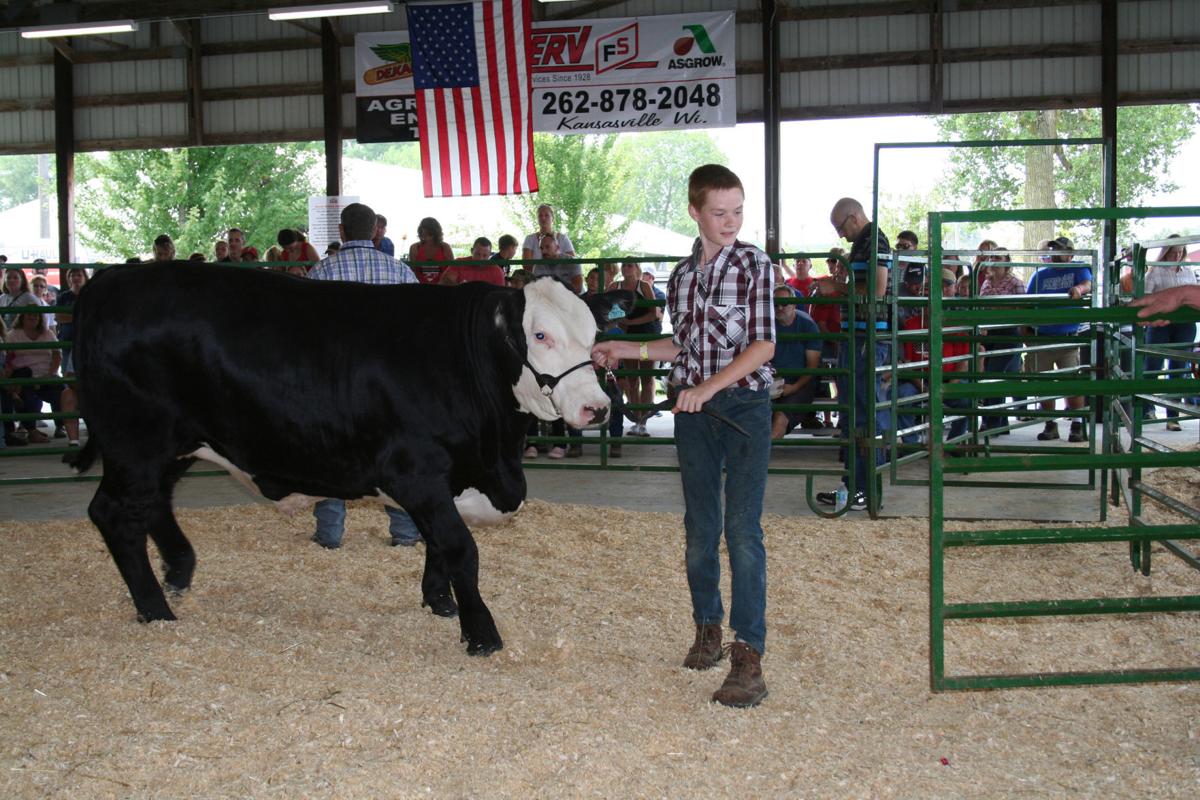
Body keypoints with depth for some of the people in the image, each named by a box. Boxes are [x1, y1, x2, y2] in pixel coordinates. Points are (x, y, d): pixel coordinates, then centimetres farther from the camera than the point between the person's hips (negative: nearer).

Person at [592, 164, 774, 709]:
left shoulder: (755, 266, -5)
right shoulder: (682, 275, 9)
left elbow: (763, 346, -11)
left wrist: (710, 386, -20)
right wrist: (625, 351, 16)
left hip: (744, 405, -5)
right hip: (692, 410, 5)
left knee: (742, 530, -9)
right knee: (699, 529, 12)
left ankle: (748, 657, -7)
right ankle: (707, 628, 29)